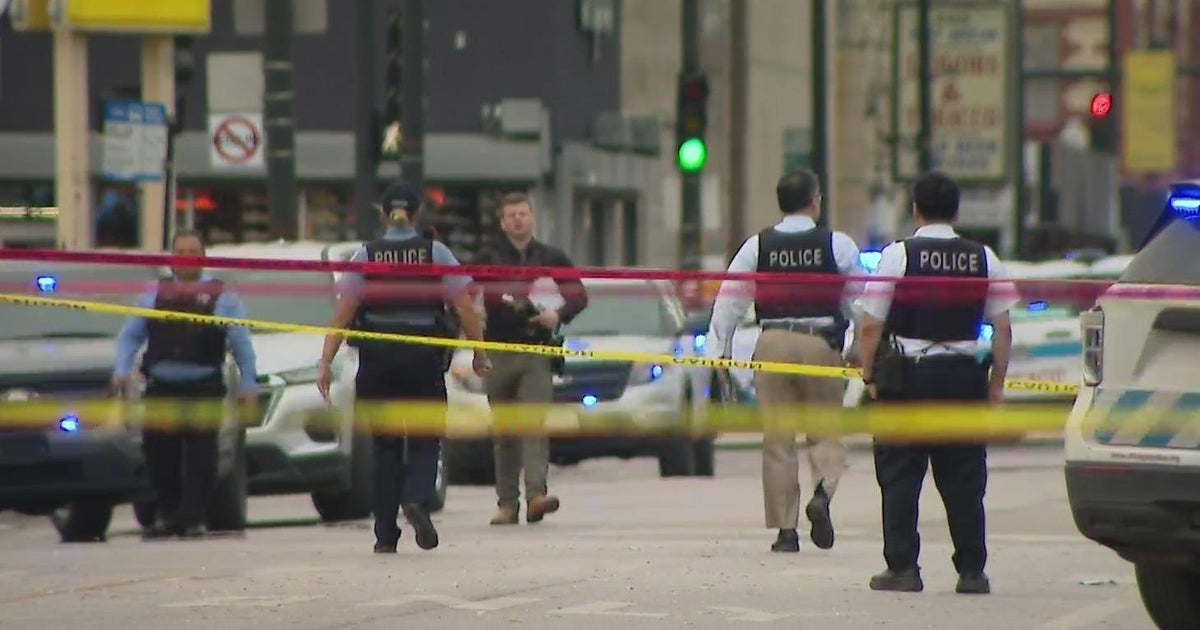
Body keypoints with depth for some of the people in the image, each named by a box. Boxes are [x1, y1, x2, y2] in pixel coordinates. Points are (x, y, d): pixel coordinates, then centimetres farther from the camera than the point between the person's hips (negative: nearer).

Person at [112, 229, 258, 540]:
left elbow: (241, 342, 8)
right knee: (158, 454, 0)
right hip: (161, 387, 3)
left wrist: (248, 384, 2)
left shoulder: (222, 296, 8)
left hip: (203, 388, -2)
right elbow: (130, 335, 18)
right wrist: (123, 369, 3)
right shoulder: (154, 295, 16)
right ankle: (168, 514, 15)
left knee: (200, 456, -7)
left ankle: (192, 518, -3)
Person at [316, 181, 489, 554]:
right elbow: (465, 308, -4)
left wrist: (326, 362, -4)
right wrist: (479, 354, 4)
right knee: (426, 439, 10)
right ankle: (416, 500, -19)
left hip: (377, 359, 1)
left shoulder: (366, 257, 2)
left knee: (384, 446, 11)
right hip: (425, 357, -1)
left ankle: (386, 534, 9)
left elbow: (343, 314, -4)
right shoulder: (435, 253, 0)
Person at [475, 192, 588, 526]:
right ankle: (507, 503, 8)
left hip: (537, 352, -1)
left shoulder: (552, 259, 12)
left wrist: (558, 314, -6)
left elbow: (579, 296, 13)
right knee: (504, 433, 4)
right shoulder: (488, 260, 9)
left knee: (535, 424, -15)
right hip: (498, 355, 1)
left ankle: (536, 495, -24)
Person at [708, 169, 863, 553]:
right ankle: (822, 492, -20)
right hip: (820, 344, -1)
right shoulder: (837, 245, -1)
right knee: (825, 431, 9)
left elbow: (729, 298, 1)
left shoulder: (757, 247, 3)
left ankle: (785, 529, 6)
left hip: (773, 344, 1)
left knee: (778, 439, 6)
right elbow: (860, 301, 4)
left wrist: (723, 349, 8)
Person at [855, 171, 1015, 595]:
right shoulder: (983, 258, 4)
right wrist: (996, 382, 12)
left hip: (906, 375, -3)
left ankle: (902, 568, -1)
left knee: (900, 478, 3)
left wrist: (869, 375, 3)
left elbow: (871, 325, -7)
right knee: (964, 480, 7)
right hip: (964, 376, 3)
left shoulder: (898, 255, -5)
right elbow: (1003, 328, 5)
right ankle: (972, 572, 6)